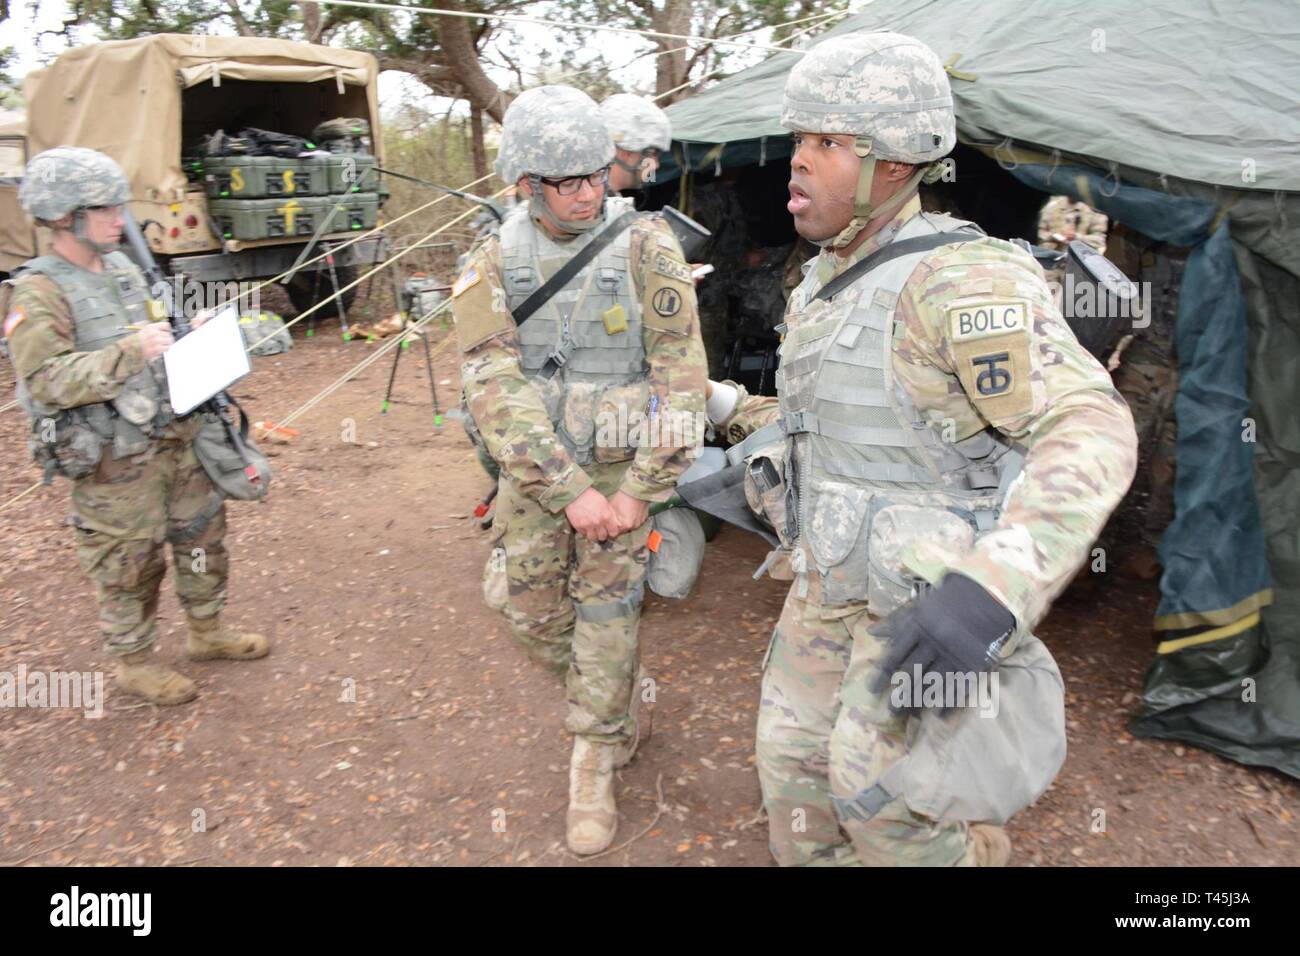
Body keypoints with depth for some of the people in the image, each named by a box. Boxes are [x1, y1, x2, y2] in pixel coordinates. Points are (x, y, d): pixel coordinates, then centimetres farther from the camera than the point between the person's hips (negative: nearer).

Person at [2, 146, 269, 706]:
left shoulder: (123, 270, 9)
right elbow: (47, 382, -23)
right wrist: (129, 352, -31)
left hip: (173, 440, 8)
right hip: (113, 462, -7)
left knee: (203, 535, 17)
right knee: (128, 566, 6)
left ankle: (207, 633, 37)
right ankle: (134, 663, 26)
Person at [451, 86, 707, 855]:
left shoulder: (646, 246, -10)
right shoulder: (494, 265, -4)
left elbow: (682, 377, -12)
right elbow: (495, 389, -13)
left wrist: (642, 490, -16)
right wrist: (570, 491, -20)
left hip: (622, 465, -3)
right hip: (533, 470, 3)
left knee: (606, 612, 0)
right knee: (531, 611, 11)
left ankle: (596, 765, 22)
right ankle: (620, 702, 39)